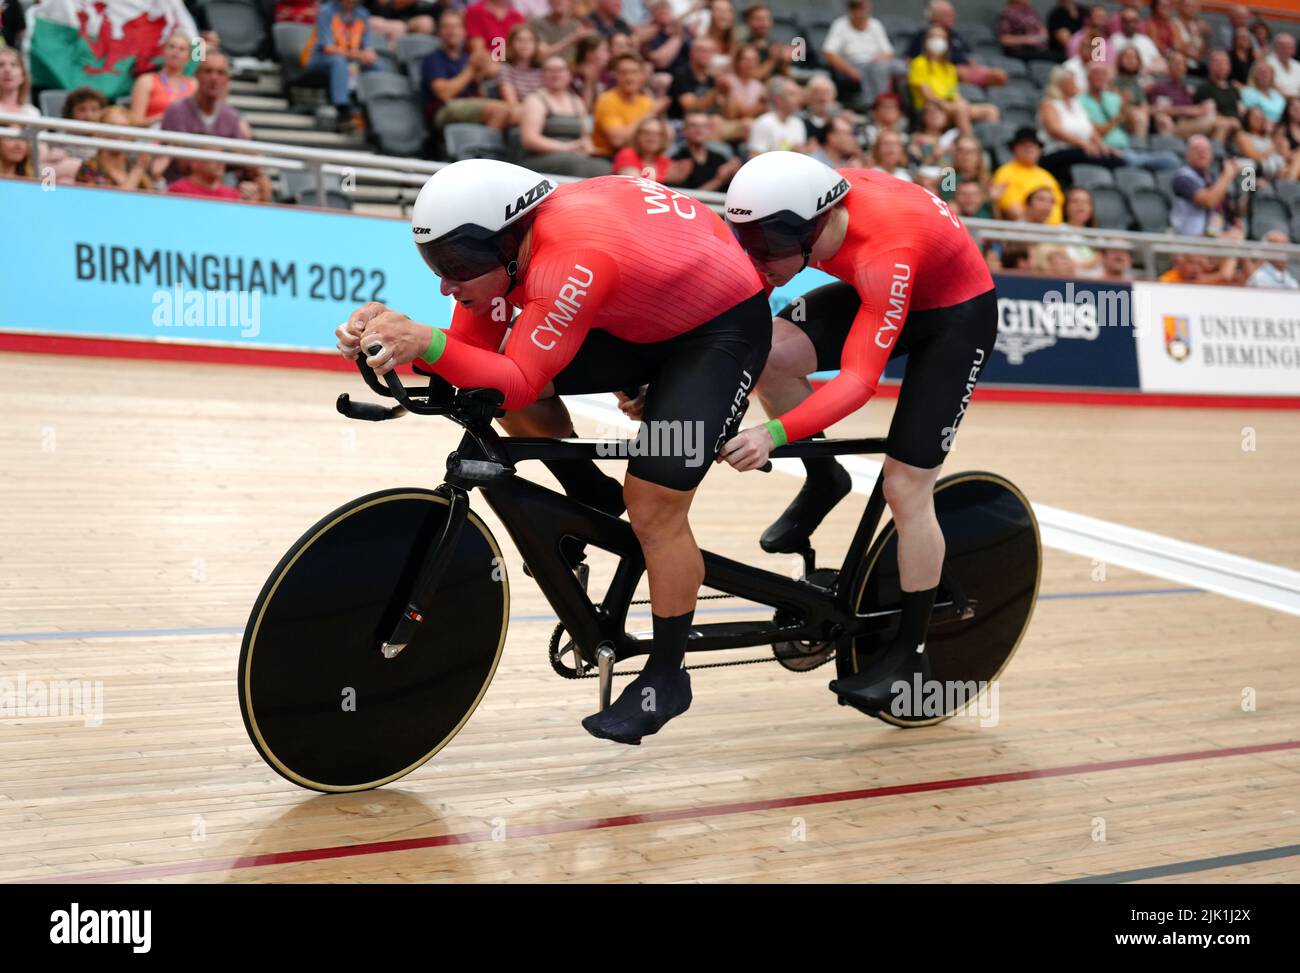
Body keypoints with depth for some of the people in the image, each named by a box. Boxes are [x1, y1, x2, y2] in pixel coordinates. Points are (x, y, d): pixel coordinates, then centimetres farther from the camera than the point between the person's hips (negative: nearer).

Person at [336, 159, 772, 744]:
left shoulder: (573, 259, -38)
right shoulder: (501, 247, -13)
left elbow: (518, 382, -39)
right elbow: (471, 354, -13)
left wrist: (424, 341, -51)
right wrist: (387, 336, -30)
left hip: (723, 325, -8)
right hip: (641, 317, 8)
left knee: (654, 508, -12)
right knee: (520, 404, -10)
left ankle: (666, 677, 7)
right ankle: (597, 506, 13)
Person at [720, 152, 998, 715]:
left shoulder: (885, 253, -40)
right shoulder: (789, 217, -22)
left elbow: (859, 380, -44)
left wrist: (774, 434, -56)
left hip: (957, 314, -6)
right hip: (875, 292, 6)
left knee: (906, 487, -11)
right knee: (768, 353, -22)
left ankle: (911, 652, 5)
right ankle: (821, 482, 3)